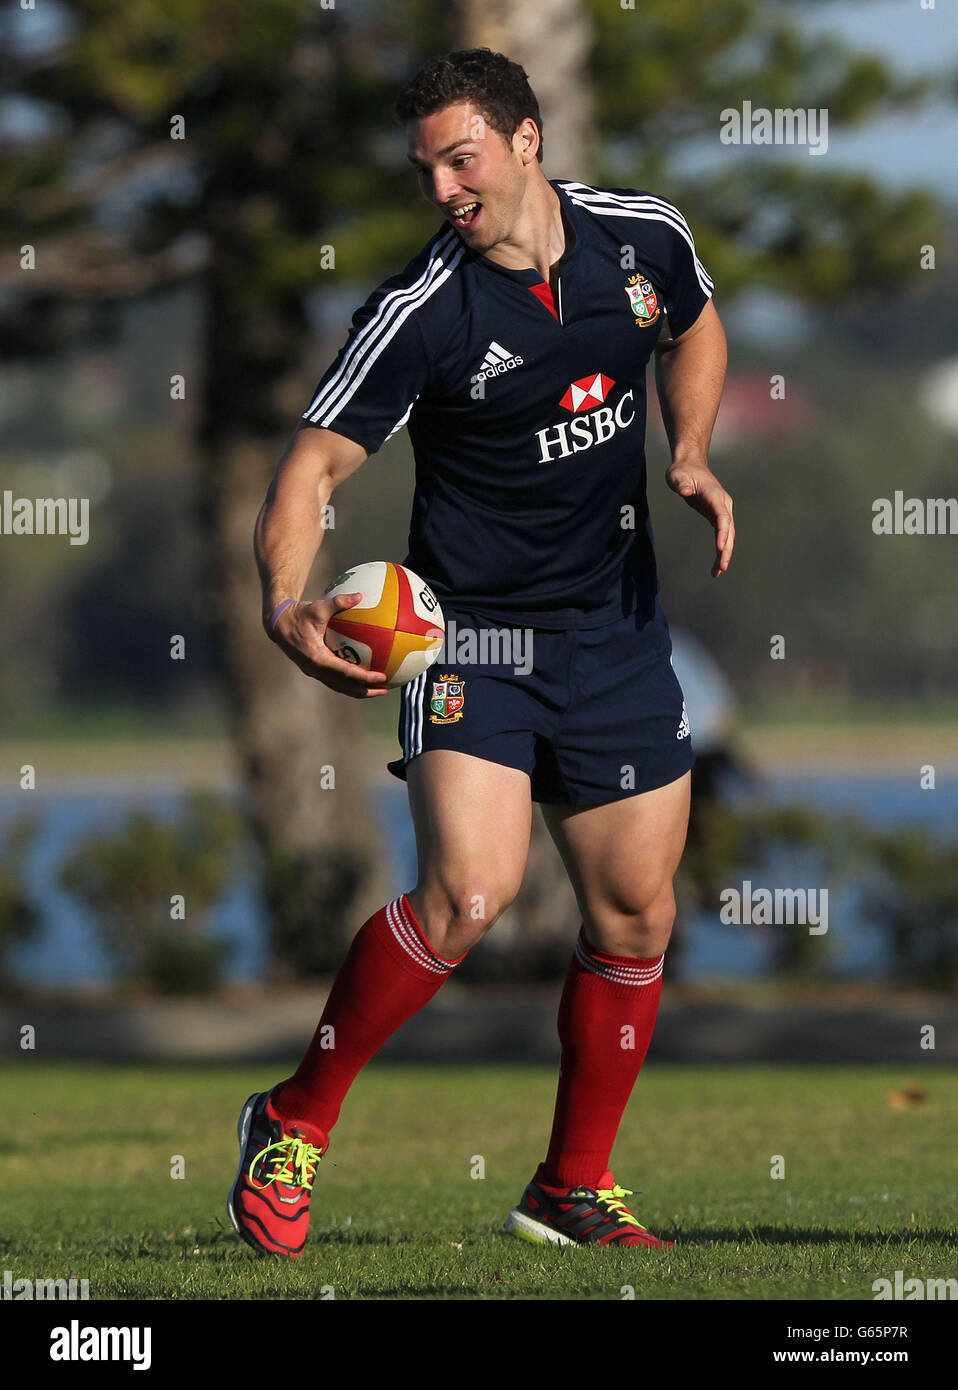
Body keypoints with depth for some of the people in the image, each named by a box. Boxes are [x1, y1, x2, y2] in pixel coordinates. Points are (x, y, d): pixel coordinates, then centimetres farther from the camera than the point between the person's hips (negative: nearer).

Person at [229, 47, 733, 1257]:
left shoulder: (645, 236, -2)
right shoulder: (421, 313, -16)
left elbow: (692, 329, 21)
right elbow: (311, 467, -15)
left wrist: (690, 457, 4)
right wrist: (287, 608, -32)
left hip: (619, 637, 5)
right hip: (474, 638, -5)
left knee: (634, 917, 6)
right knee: (468, 892, -23)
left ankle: (573, 1191, 23)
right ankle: (295, 1125, -5)